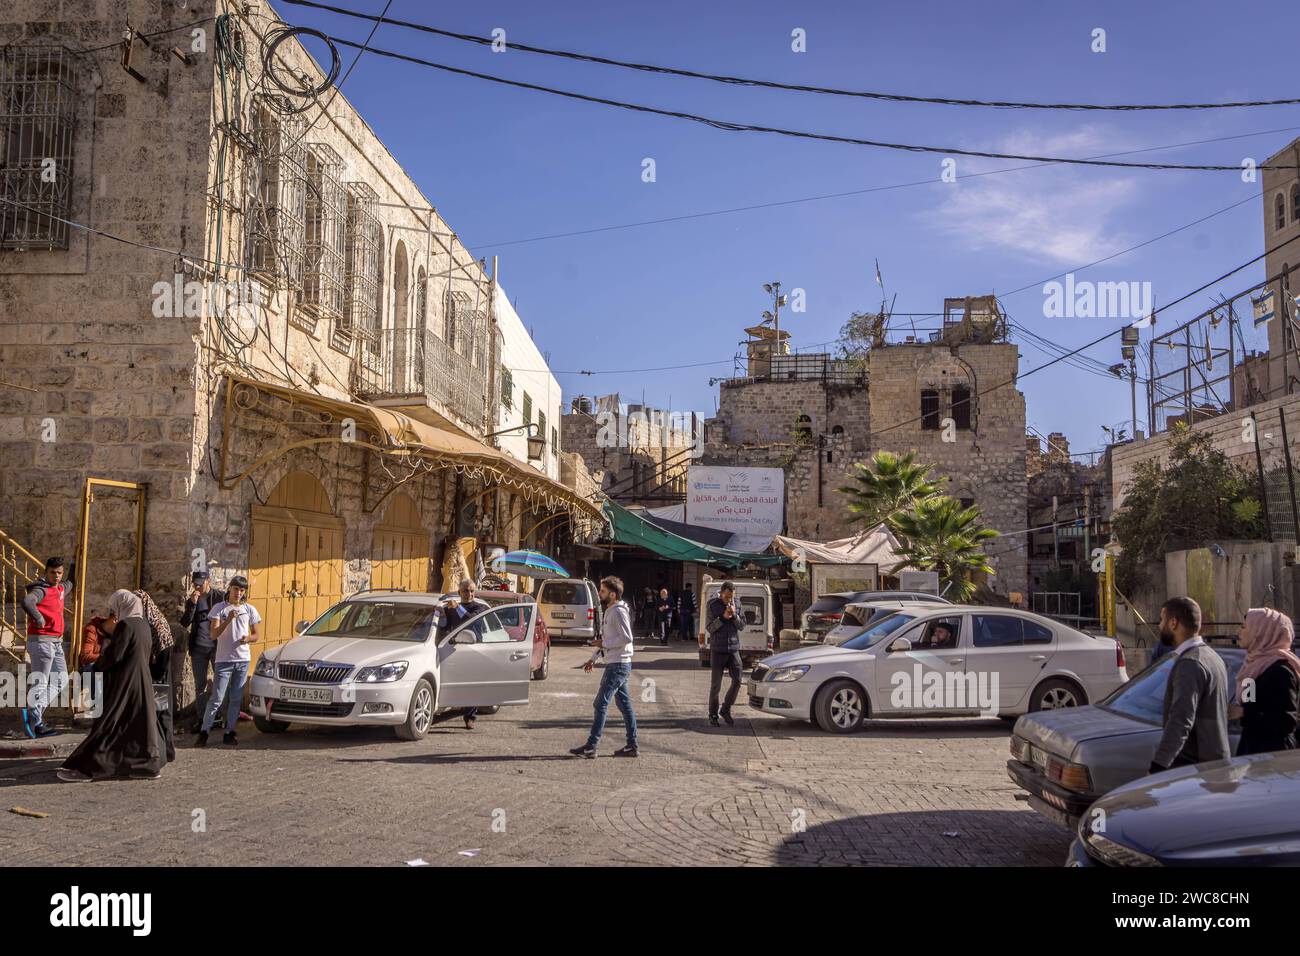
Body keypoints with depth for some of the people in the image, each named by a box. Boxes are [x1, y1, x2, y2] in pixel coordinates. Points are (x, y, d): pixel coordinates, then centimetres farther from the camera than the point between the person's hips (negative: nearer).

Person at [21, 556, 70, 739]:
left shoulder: (61, 588, 13)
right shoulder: (41, 590, -14)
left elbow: (68, 585, 40)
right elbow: (27, 602, -37)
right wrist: (39, 619, -26)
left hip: (56, 642, 9)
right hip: (42, 641, -9)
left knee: (61, 680, 11)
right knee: (40, 683, -4)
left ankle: (34, 712, 12)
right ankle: (35, 720, 2)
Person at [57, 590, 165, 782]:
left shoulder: (125, 625, -14)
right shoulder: (144, 626, 11)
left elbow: (113, 655, -17)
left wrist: (99, 665, 3)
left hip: (123, 684, -8)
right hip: (142, 684, 8)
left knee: (107, 725, -4)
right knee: (140, 724, 12)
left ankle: (85, 768, 0)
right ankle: (150, 765, 14)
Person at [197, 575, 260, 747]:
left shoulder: (250, 610, 9)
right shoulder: (219, 608, 1)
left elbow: (257, 634, 13)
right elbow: (214, 634, -9)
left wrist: (248, 638, -9)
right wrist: (228, 619, -21)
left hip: (243, 660, 3)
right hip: (223, 660, -3)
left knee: (236, 699, 6)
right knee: (216, 699, -6)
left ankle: (229, 733, 13)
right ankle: (204, 732, 2)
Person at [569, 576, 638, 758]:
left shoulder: (618, 612, -15)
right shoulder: (609, 611, 16)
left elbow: (627, 637, -23)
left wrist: (604, 644, -15)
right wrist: (593, 658, 20)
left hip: (618, 665, -10)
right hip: (615, 664, 10)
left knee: (601, 704, -9)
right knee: (624, 705, 10)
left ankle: (591, 747, -7)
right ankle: (632, 746, 14)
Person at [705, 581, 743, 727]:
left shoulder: (736, 604, 5)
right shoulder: (712, 605, -5)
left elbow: (741, 626, 5)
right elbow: (709, 627, -8)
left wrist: (734, 615, -14)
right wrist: (723, 617, -19)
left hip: (733, 649, 3)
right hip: (718, 650, -3)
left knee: (737, 681, -3)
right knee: (715, 684, 0)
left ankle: (725, 710, 15)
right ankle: (713, 715, 14)